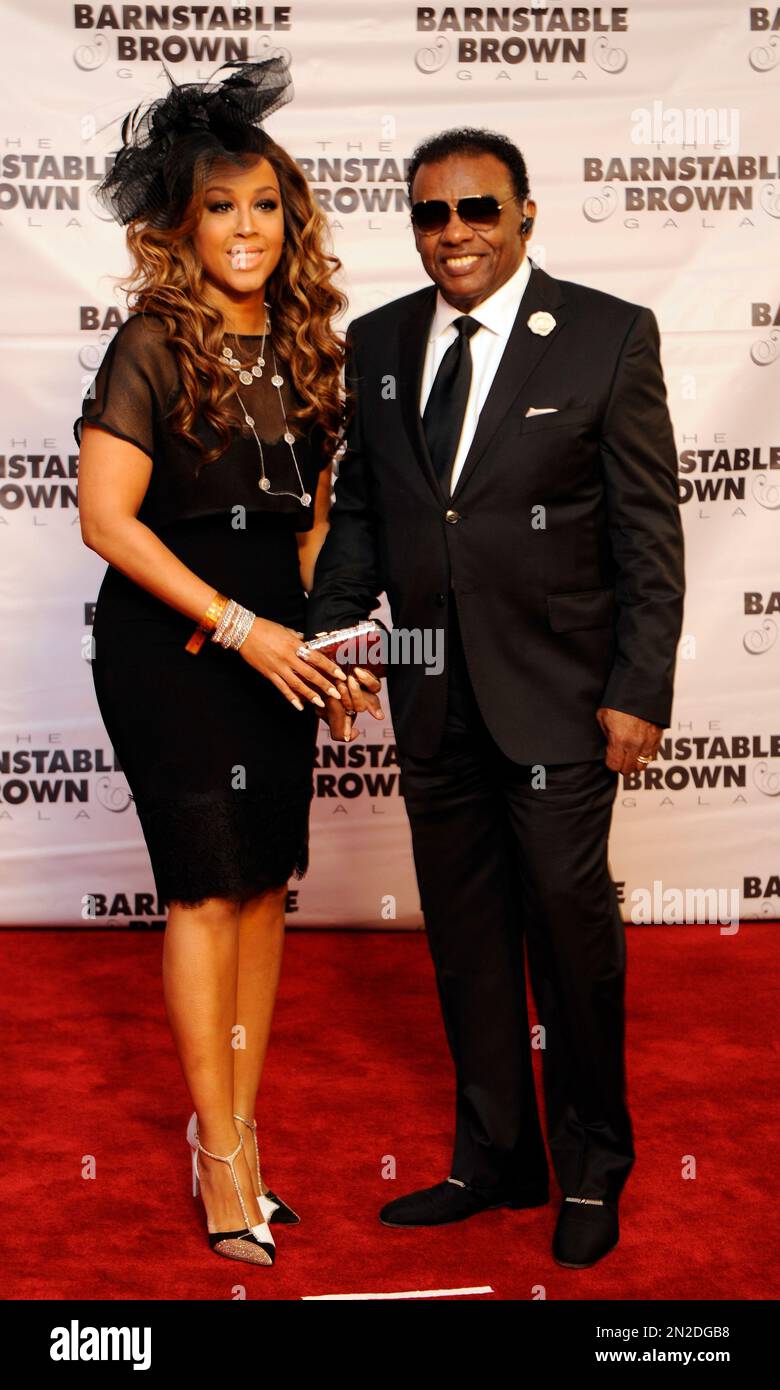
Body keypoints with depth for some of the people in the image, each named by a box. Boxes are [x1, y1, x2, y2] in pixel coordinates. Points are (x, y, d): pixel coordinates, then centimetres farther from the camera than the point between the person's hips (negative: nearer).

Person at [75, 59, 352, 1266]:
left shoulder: (303, 342, 9)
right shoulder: (153, 347, -9)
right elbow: (105, 517, -14)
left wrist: (324, 633, 5)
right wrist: (238, 628, -15)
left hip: (273, 640, 6)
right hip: (169, 641, -6)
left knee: (267, 885, 7)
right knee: (209, 887, -4)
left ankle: (236, 1125, 20)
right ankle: (220, 1150, 9)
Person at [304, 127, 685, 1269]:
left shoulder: (610, 337, -4)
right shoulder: (377, 344, 9)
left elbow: (648, 529, -6)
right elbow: (358, 508, 13)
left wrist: (639, 689, -11)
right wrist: (332, 637, 1)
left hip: (557, 696, -4)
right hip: (432, 699, 5)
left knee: (569, 920, 1)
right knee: (466, 935, 12)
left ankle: (591, 1170, 23)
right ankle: (494, 1158, 29)